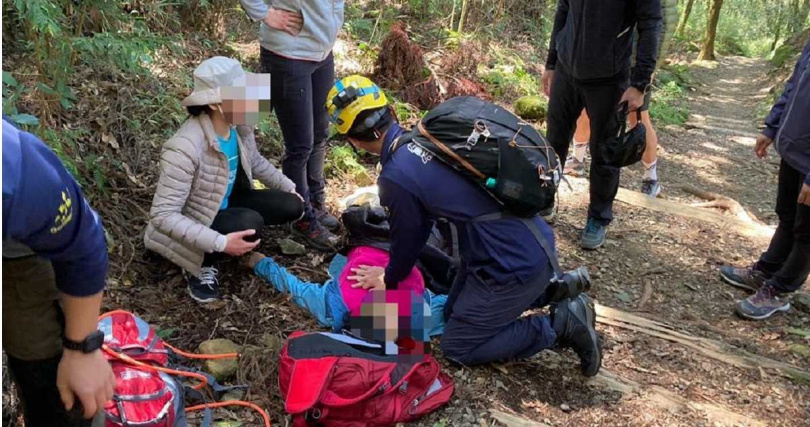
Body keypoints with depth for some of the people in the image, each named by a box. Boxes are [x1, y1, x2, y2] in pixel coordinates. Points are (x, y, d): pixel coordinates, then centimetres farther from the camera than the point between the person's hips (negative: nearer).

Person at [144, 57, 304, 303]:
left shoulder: (238, 127, -13)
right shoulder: (185, 148, -35)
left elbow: (255, 162, 10)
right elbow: (162, 215, -34)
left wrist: (290, 189, 9)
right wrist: (220, 243, -38)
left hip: (227, 204, 7)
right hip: (192, 225, -7)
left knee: (291, 206, -5)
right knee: (250, 222, -32)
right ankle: (201, 267, -5)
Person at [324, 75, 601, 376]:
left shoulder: (396, 178, -21)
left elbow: (406, 240, -2)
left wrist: (389, 280, 19)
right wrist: (394, 271, 27)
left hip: (516, 265, -8)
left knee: (457, 348, 9)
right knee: (455, 312, 24)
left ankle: (560, 325, 4)